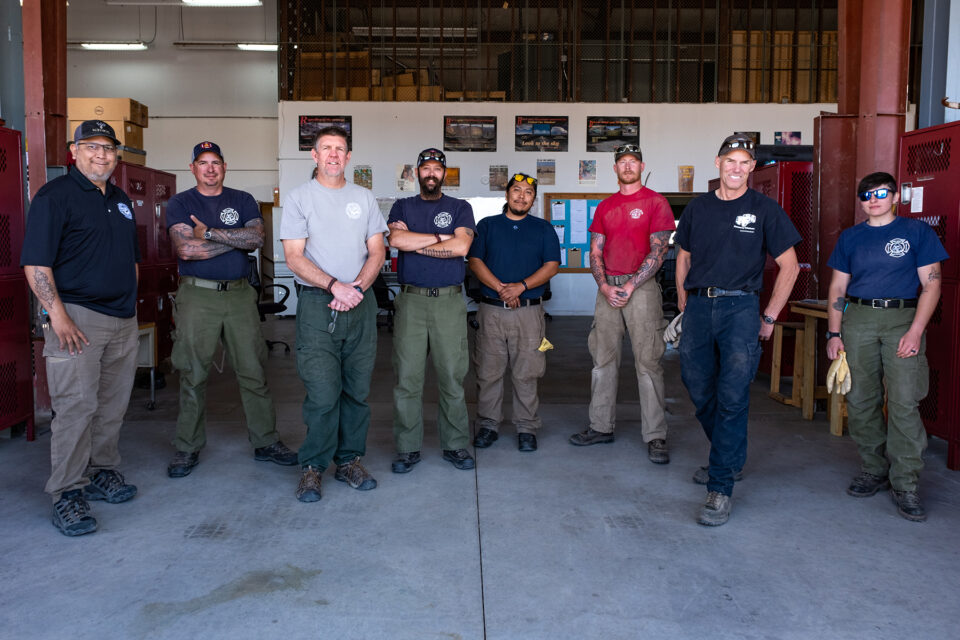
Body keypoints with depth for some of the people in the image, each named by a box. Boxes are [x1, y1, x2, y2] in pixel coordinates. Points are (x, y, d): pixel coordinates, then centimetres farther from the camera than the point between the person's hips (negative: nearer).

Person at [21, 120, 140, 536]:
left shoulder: (122, 201, 17)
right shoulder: (55, 196, -5)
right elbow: (35, 263, -12)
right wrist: (57, 314, -19)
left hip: (123, 319, 7)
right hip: (77, 318, -7)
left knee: (113, 405, 12)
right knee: (75, 406, -7)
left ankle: (103, 473, 26)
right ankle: (67, 494, 2)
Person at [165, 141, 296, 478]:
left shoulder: (243, 200, 12)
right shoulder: (180, 204, 5)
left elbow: (256, 238, -7)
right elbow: (186, 249, -12)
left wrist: (210, 232, -13)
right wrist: (237, 240, -7)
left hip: (239, 294, 2)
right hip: (197, 295, -2)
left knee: (254, 371, 4)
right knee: (193, 375, 3)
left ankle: (266, 442, 14)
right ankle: (188, 448, 16)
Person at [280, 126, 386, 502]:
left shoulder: (364, 198, 13)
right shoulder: (299, 198, 3)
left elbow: (377, 251, 10)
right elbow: (295, 258, -4)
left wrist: (357, 287, -8)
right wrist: (335, 286, -16)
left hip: (361, 303, 4)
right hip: (317, 304, -3)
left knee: (358, 390, 7)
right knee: (323, 392, -8)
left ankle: (349, 461, 19)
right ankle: (312, 468, 6)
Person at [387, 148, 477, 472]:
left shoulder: (460, 208, 11)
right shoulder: (402, 207, 14)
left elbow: (461, 246, -7)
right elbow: (396, 240, -7)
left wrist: (414, 243, -3)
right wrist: (441, 238, -5)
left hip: (449, 300, 0)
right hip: (410, 300, 1)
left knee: (452, 376, 1)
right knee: (407, 377, 0)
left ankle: (455, 445, 13)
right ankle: (407, 448, 10)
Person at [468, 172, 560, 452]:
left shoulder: (544, 228, 12)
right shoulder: (487, 225, 12)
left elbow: (552, 266, 2)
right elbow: (475, 262, 2)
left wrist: (521, 287, -12)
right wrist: (500, 288, -13)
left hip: (529, 311, 0)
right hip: (491, 310, 1)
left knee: (526, 374, 2)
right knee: (488, 372, 4)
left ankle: (526, 429, 12)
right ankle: (488, 425, 16)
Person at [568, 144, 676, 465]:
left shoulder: (656, 202, 0)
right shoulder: (605, 207, 15)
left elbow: (658, 251, -7)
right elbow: (595, 252, 11)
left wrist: (630, 286, -13)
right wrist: (605, 286, -5)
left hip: (641, 287, -5)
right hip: (608, 287, 5)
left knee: (647, 362, -5)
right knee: (603, 359, 8)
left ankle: (655, 436, 1)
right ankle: (601, 426, 19)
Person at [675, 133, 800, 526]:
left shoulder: (764, 210, 2)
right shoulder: (698, 208, 12)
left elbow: (789, 266, 4)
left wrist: (769, 317, 1)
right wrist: (684, 307, 12)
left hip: (740, 307, -4)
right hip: (699, 307, 4)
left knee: (732, 398, -8)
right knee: (701, 394, 10)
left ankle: (721, 488, -3)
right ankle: (728, 460, 33)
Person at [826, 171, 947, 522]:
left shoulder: (917, 231, 4)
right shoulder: (851, 237, 13)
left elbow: (931, 285, 0)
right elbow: (838, 288, 14)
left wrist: (915, 332, -11)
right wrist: (834, 333, 5)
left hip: (902, 318, -3)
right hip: (858, 319, 3)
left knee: (904, 402, -9)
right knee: (860, 401, 4)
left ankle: (905, 485, 0)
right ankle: (873, 470, 20)